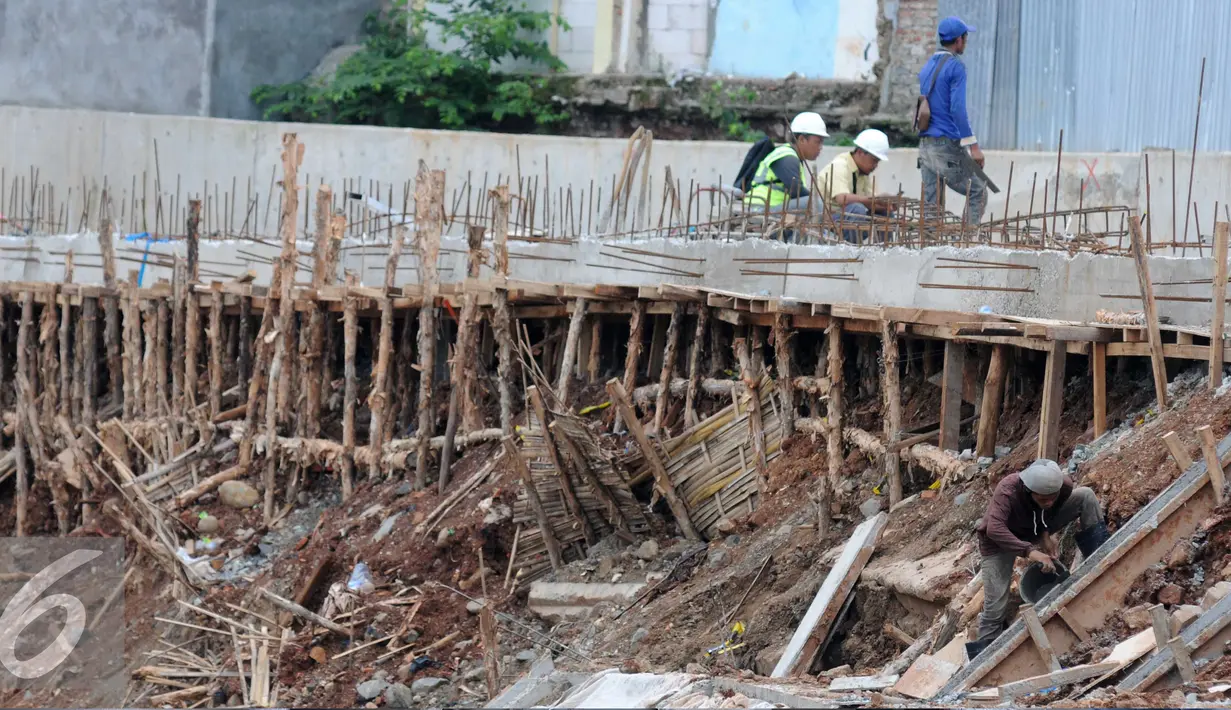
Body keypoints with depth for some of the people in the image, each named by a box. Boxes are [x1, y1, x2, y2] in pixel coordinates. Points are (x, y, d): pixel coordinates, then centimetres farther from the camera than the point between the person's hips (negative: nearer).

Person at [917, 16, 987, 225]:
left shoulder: (928, 66, 16)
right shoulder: (956, 67, -9)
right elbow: (957, 108, -18)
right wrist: (973, 145, -19)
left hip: (925, 143, 8)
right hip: (947, 144, -8)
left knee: (930, 201, 5)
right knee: (978, 191, 0)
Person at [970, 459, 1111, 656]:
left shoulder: (1064, 486, -26)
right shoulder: (1007, 491, -40)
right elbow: (994, 529, -52)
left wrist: (1046, 535, -16)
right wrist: (1029, 551, -59)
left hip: (1037, 529, 4)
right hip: (1003, 540, -4)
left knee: (1085, 496, -13)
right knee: (996, 604, -16)